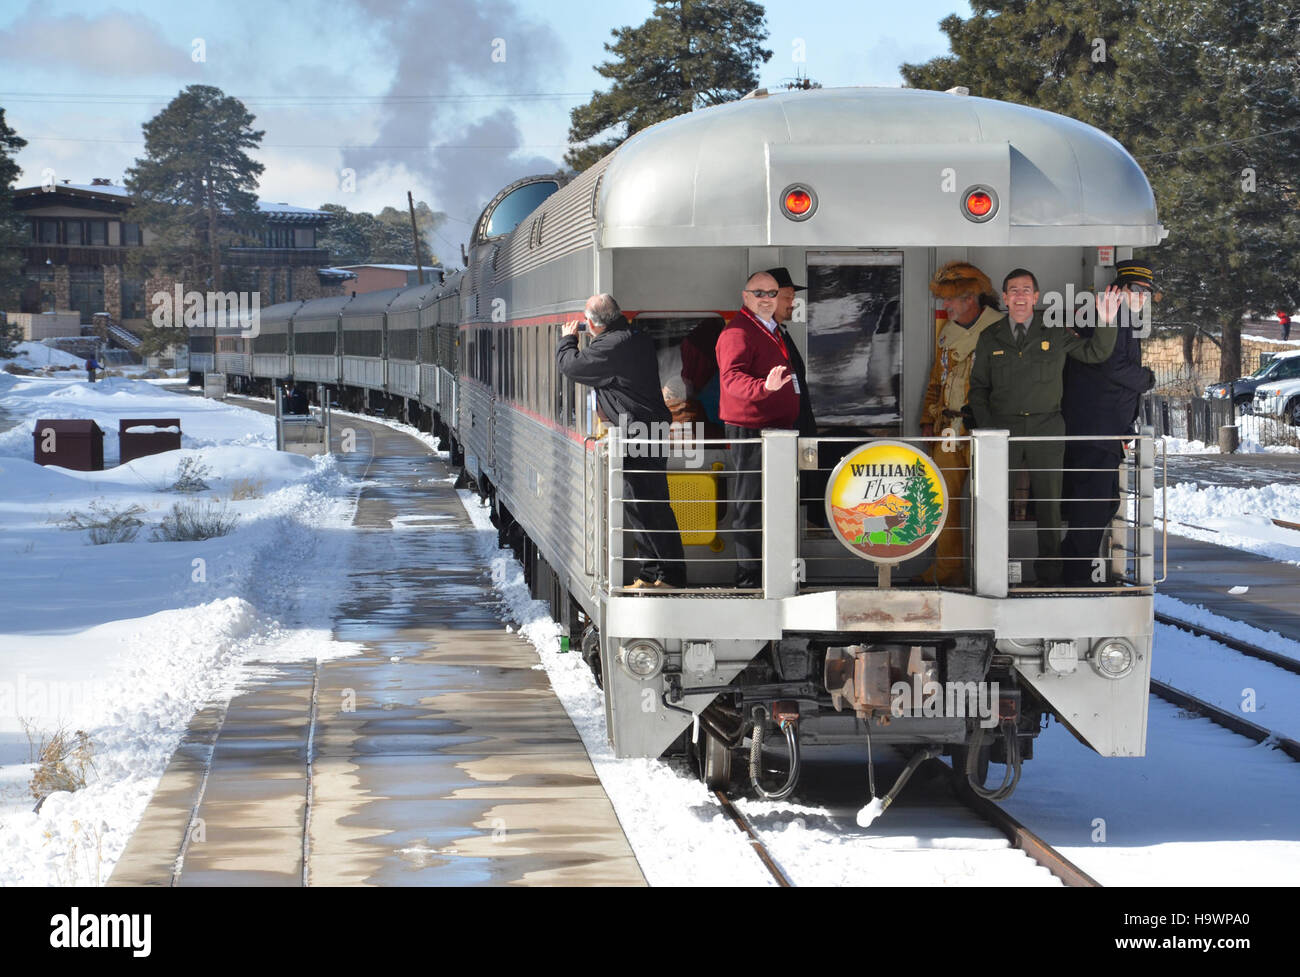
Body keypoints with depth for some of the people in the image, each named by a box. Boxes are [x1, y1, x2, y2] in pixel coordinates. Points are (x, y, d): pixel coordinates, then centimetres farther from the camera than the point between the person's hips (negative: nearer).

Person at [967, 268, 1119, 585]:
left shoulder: (1055, 333, 5)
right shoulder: (990, 338, 8)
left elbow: (1096, 353, 8)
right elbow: (978, 387, 11)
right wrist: (986, 427, -1)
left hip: (1045, 429, 0)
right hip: (1003, 428, 0)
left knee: (1049, 503, 3)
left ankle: (1049, 572, 13)